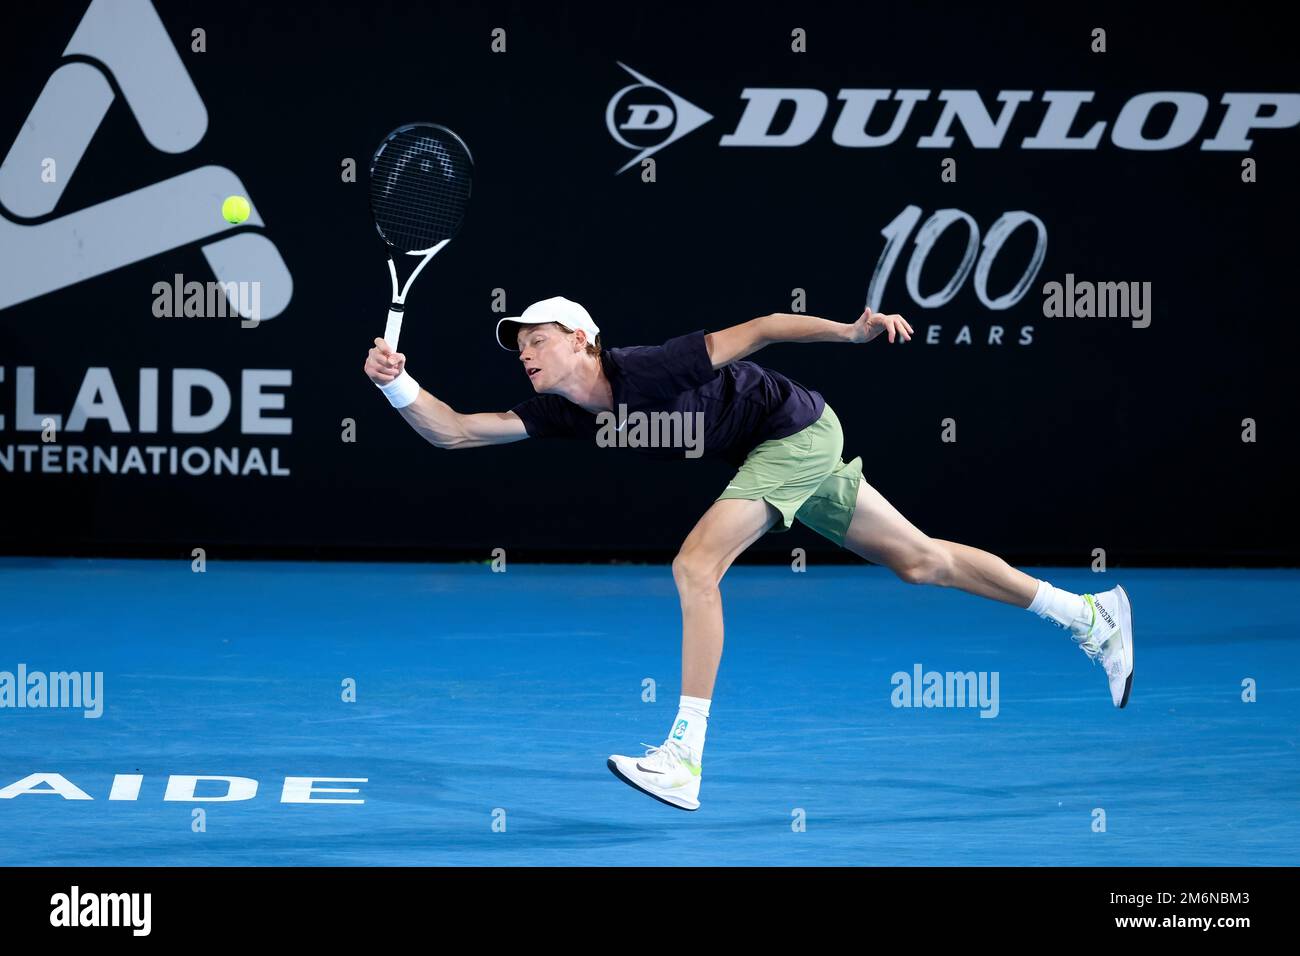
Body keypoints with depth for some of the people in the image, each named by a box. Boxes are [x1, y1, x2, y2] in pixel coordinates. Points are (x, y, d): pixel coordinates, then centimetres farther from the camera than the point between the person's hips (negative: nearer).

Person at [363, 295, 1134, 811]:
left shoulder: (649, 369, -27)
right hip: (774, 452, 8)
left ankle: (685, 762, -25)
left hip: (797, 431, -8)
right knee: (921, 562, 16)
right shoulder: (563, 415, -6)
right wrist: (398, 383, -24)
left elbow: (759, 331, -24)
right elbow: (454, 432, -8)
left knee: (696, 566, -22)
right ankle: (1090, 615, 30)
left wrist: (850, 333, -32)